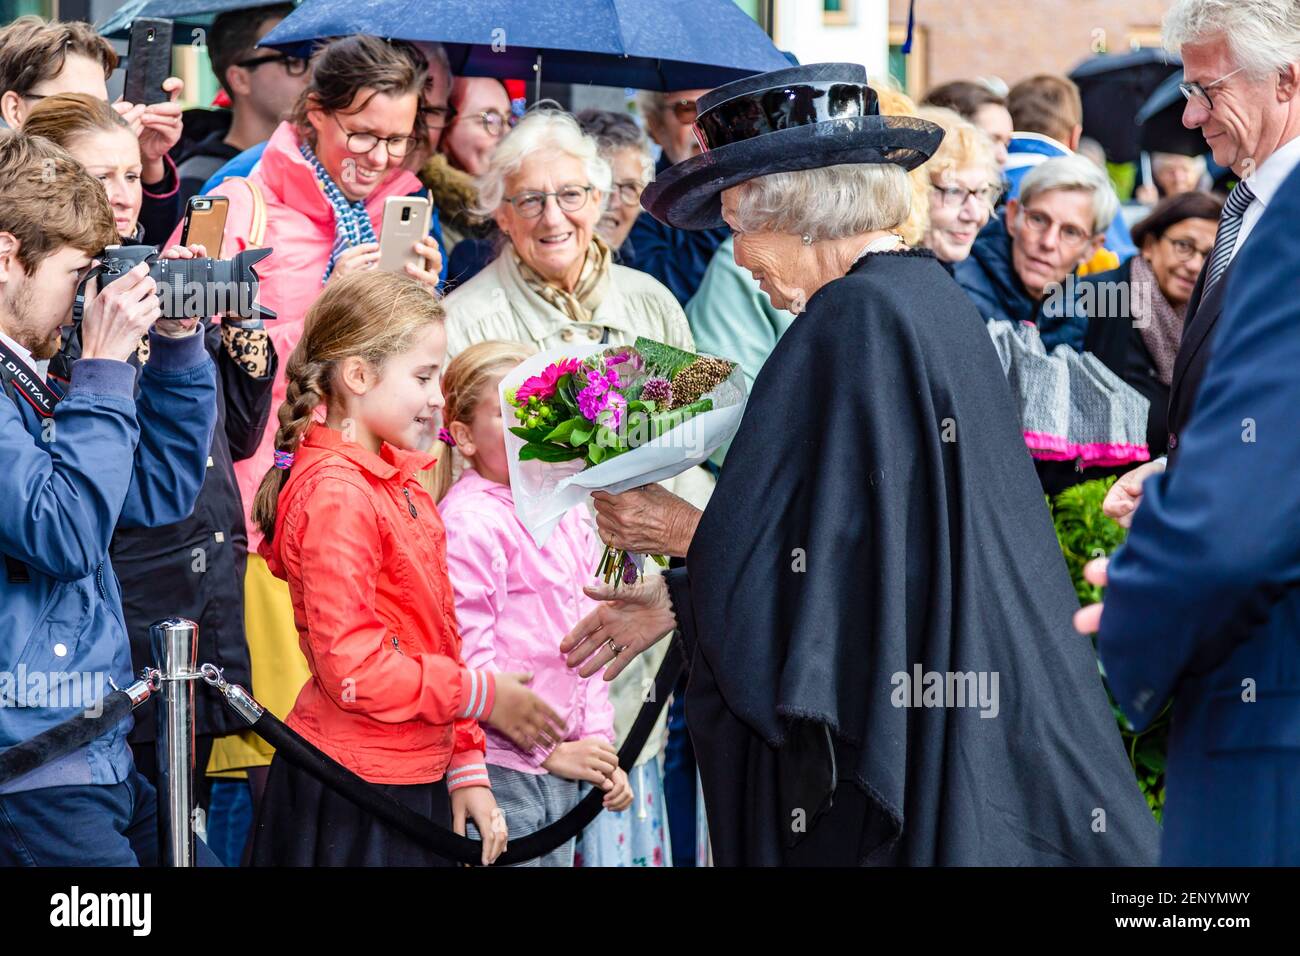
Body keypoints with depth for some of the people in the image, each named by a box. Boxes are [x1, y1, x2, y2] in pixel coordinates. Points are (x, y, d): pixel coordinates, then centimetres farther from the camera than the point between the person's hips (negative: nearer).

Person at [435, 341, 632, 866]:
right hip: (501, 769, -8)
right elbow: (469, 660, -17)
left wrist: (599, 745, 10)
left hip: (564, 768, 8)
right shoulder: (471, 522, -14)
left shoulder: (568, 514, 11)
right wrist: (549, 752, -14)